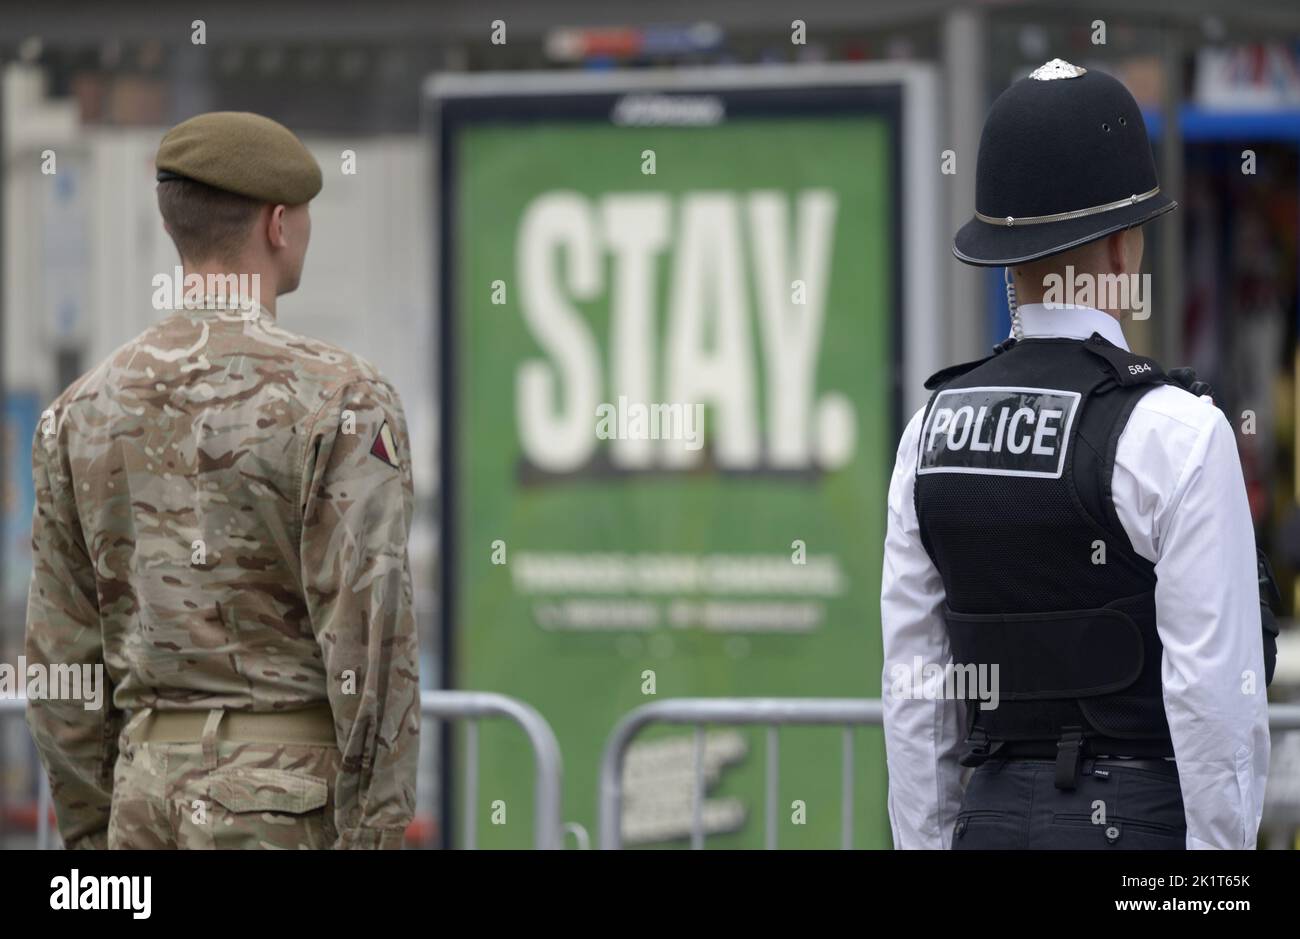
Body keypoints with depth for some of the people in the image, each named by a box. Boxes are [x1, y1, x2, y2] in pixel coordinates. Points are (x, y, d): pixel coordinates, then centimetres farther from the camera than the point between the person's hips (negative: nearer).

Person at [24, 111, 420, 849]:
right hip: (291, 797, -6)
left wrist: (91, 834, 17)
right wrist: (379, 843, -12)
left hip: (150, 787, 6)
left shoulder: (87, 408, 8)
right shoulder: (341, 400, -10)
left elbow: (61, 650, 10)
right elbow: (370, 636, -15)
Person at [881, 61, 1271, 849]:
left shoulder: (932, 432, 6)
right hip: (1139, 827, -6)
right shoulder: (1175, 434, -11)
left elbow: (914, 689, 8)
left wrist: (926, 844, 14)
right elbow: (1215, 691, -14)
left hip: (993, 821, 6)